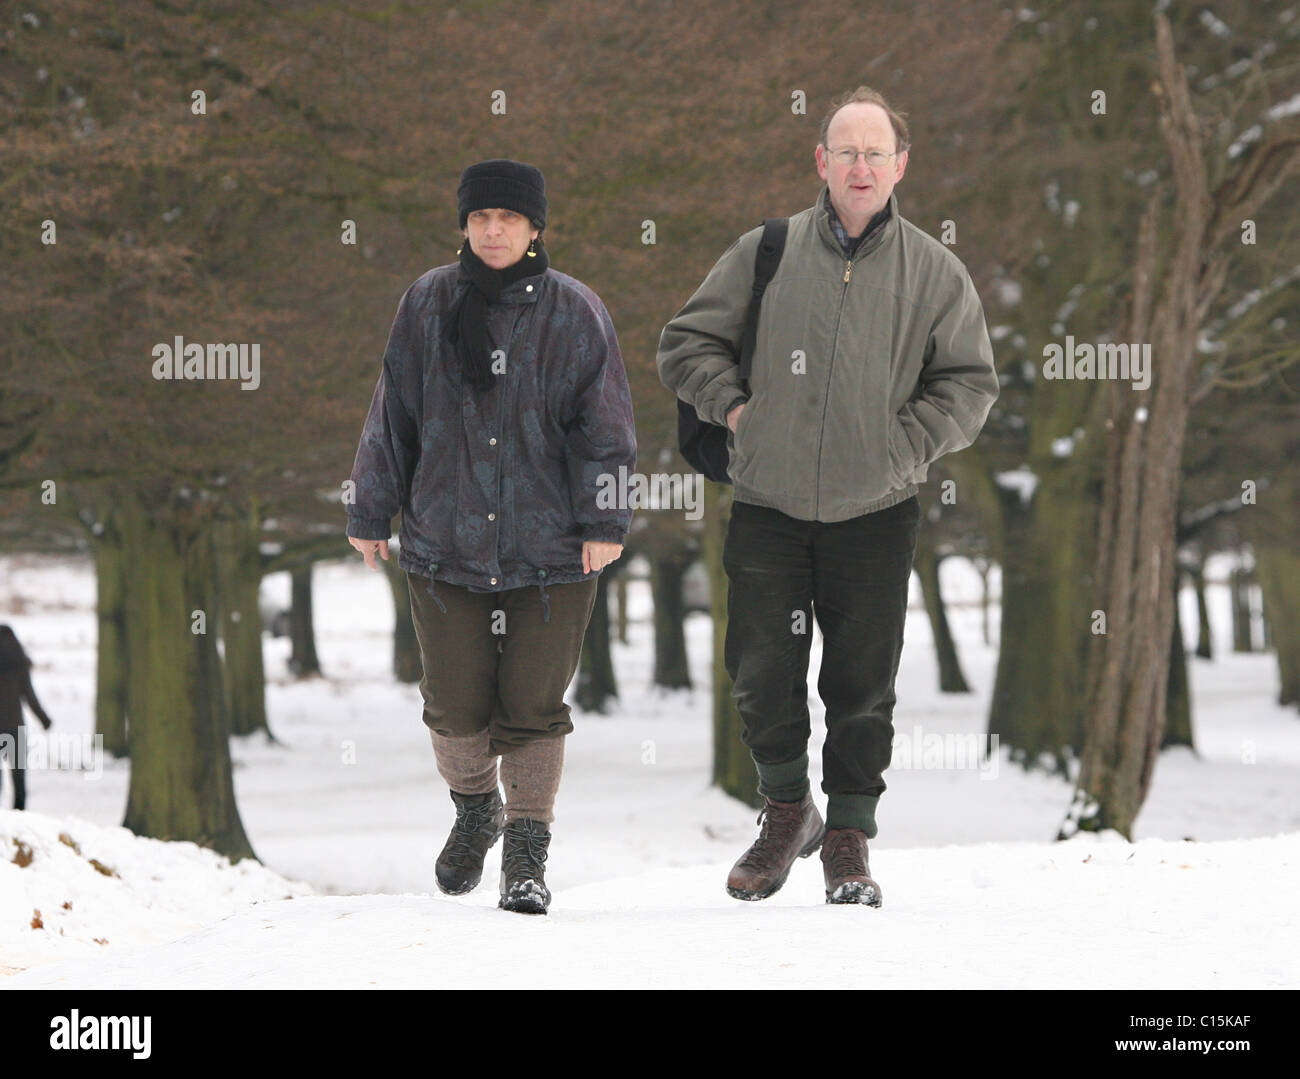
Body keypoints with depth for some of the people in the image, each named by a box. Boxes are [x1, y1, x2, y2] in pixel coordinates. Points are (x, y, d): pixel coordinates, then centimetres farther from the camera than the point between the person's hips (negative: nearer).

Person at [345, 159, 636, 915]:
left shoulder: (574, 313, -1)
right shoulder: (428, 306, 4)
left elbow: (604, 426, 0)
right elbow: (393, 417, 10)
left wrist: (604, 522, -7)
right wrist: (371, 513, 11)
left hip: (550, 546, -2)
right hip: (446, 539, 2)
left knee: (533, 706, -2)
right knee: (456, 704, 4)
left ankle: (528, 857, 9)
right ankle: (476, 809, 32)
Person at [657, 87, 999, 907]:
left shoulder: (934, 272, 0)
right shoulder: (765, 254, 1)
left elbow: (969, 384, 5)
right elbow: (687, 343, 10)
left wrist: (900, 447, -6)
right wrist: (735, 408, -2)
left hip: (875, 515, -1)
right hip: (768, 508, 1)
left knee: (863, 687, 2)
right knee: (763, 676, 3)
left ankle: (850, 840, 13)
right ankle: (787, 811, 25)